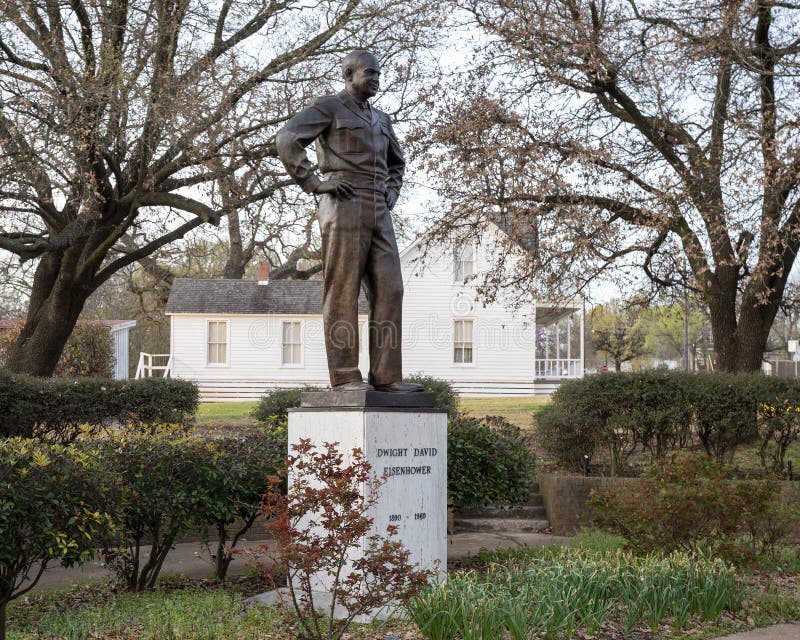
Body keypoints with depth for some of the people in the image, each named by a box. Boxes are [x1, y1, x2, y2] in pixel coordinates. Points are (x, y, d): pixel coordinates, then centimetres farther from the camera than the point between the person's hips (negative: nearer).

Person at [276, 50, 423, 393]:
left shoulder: (380, 119, 24)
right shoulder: (327, 107, 1)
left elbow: (396, 163, 39)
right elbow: (287, 140, -13)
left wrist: (391, 195, 20)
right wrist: (315, 184, -15)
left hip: (377, 215, 7)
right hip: (343, 207, -7)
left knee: (388, 290, -2)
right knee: (343, 293, -7)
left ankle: (386, 376, -1)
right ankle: (345, 377, -5)